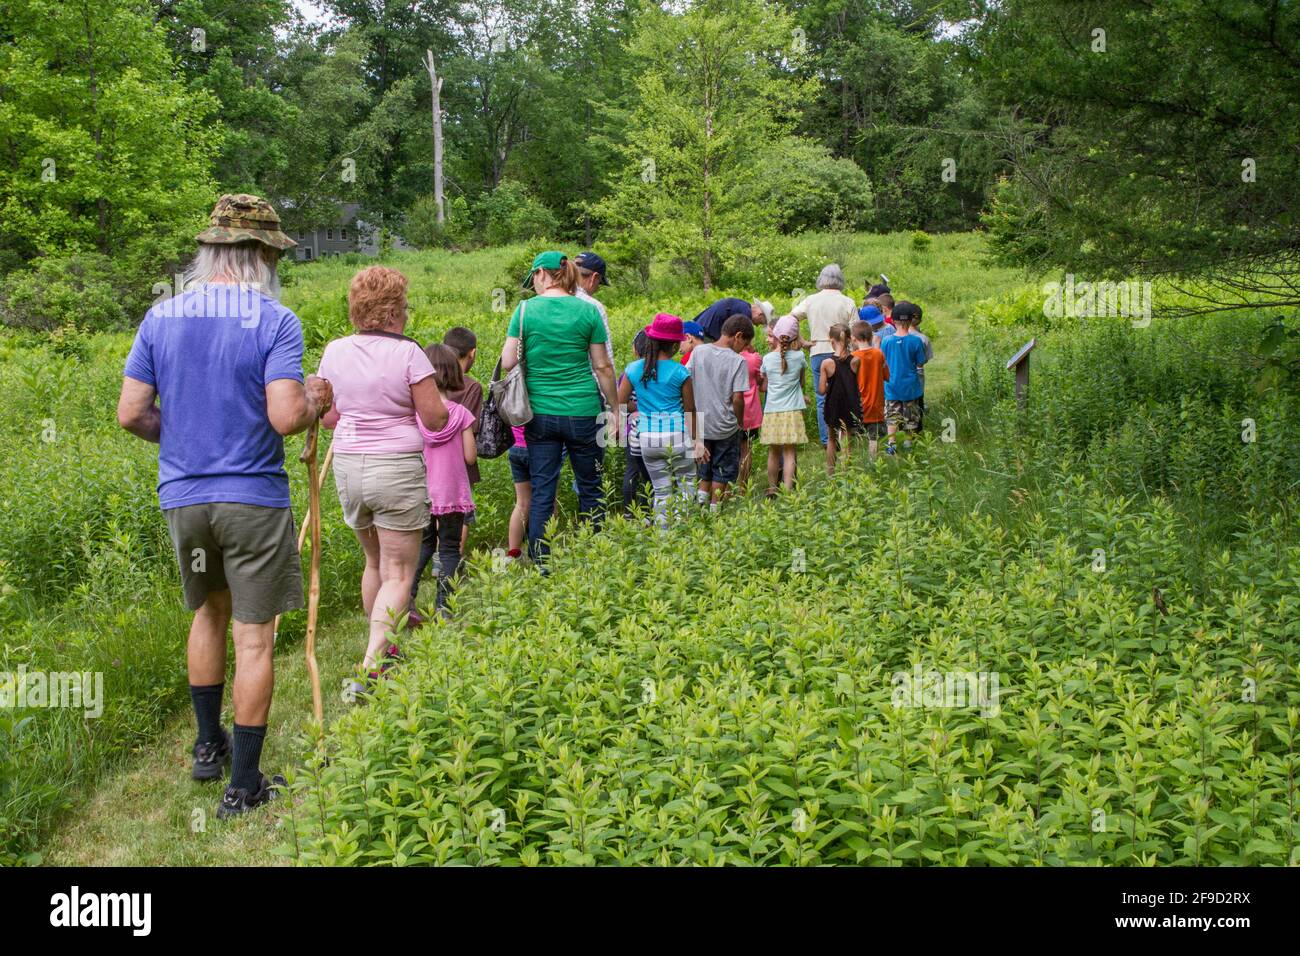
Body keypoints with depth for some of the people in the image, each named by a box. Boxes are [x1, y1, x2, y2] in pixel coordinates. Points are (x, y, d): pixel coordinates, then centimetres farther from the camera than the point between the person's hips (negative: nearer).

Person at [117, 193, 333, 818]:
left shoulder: (160, 317, 2)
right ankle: (243, 785, 10)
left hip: (182, 497, 5)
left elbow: (131, 414, 2)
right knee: (253, 637, 4)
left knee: (209, 612, 25)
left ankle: (208, 746, 37)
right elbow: (284, 418, -20)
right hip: (252, 497, -5)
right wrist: (314, 401, 1)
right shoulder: (274, 320, -12)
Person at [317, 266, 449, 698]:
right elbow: (436, 419, -9)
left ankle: (386, 649, 36)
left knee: (375, 562, 23)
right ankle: (369, 670, -11)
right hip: (397, 468, -5)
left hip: (348, 467, 5)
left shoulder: (335, 351, 3)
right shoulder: (407, 353, -11)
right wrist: (433, 394, 11)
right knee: (398, 573, 1)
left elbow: (327, 417, 9)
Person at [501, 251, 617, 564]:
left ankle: (540, 565, 7)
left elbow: (507, 363, -5)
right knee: (590, 488, 12)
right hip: (583, 412, 0)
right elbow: (603, 367, 0)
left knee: (541, 491, 6)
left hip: (540, 414, 1)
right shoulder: (587, 310, -2)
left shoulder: (525, 309, -3)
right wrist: (615, 409, 8)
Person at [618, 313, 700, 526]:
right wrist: (696, 440, 15)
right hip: (676, 435, -3)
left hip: (647, 438, 3)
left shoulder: (634, 369, 2)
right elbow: (690, 410, 4)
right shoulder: (680, 372, -5)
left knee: (661, 490, 11)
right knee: (686, 484, 9)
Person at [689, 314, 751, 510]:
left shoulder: (697, 352, -1)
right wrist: (740, 422, 2)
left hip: (699, 424, 4)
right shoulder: (738, 361, -13)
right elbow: (737, 398, -15)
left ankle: (702, 495, 7)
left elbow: (688, 385, 1)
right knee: (724, 471, 13)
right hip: (725, 426, -4)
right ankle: (715, 506, 14)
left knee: (704, 467, 23)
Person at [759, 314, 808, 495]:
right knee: (790, 453, -2)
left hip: (771, 411, 2)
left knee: (773, 452, 14)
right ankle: (787, 492, -9)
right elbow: (802, 382, 11)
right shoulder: (799, 356, -3)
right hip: (792, 411, -2)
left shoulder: (768, 358, 0)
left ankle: (772, 489, 24)